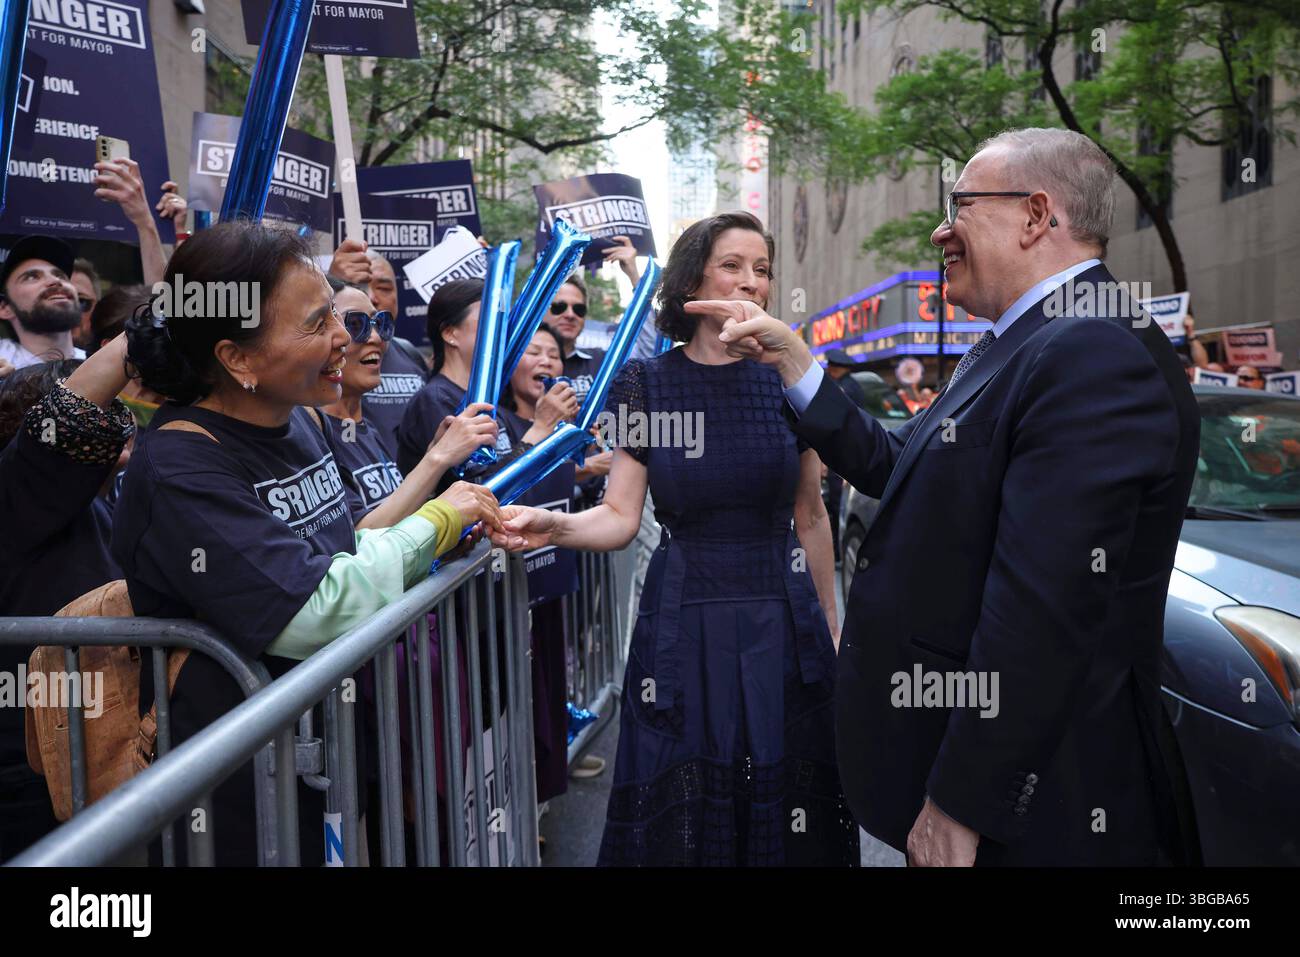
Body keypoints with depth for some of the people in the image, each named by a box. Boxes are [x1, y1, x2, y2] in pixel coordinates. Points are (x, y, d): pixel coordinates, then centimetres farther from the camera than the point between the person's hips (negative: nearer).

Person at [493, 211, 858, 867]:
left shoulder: (786, 378, 2)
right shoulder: (646, 383, -2)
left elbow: (810, 518, 8)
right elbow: (619, 517, -4)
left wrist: (830, 626, 12)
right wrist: (555, 526, -24)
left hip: (783, 619, 2)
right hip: (684, 622, -1)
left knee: (785, 800, 10)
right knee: (683, 815, 7)